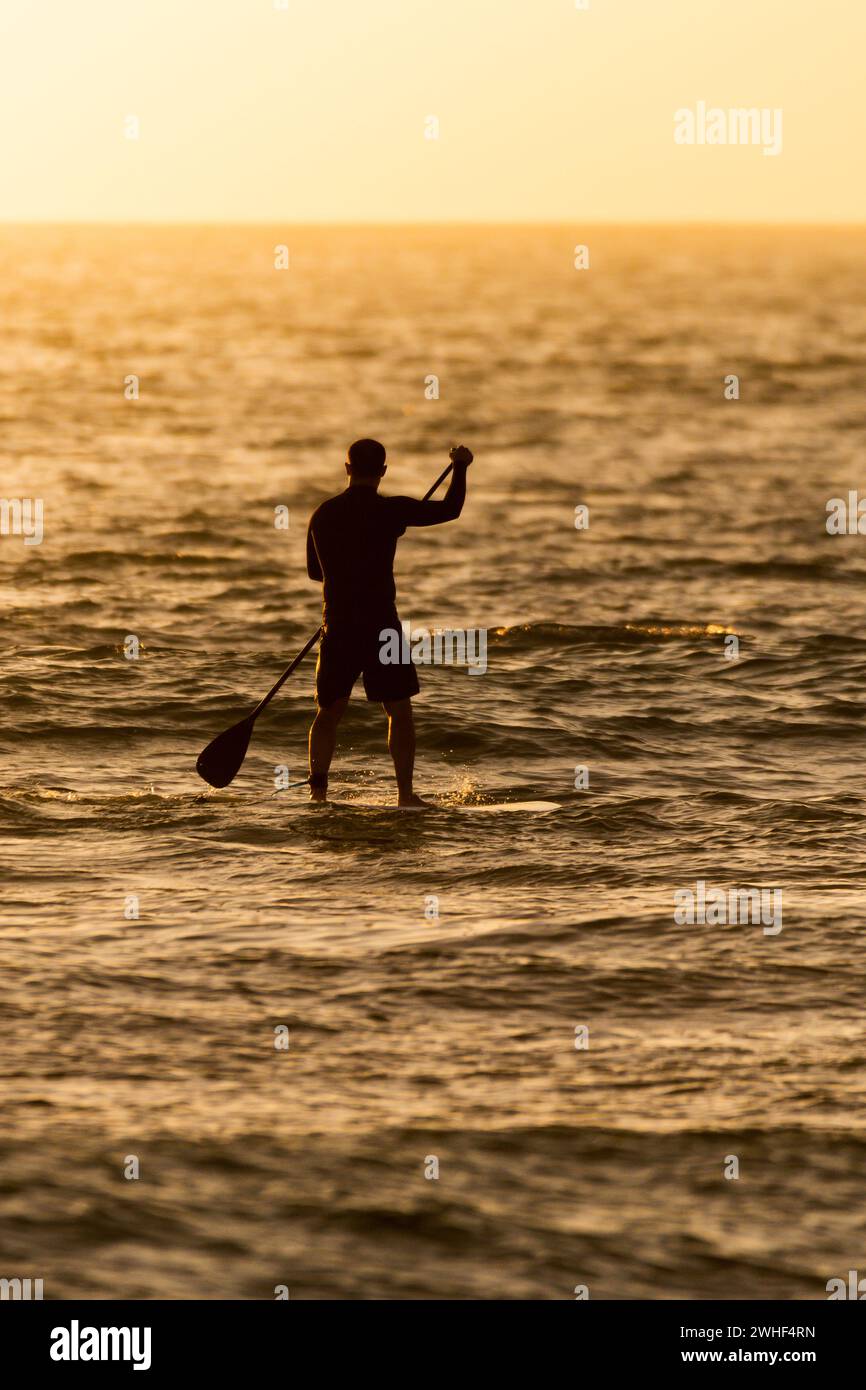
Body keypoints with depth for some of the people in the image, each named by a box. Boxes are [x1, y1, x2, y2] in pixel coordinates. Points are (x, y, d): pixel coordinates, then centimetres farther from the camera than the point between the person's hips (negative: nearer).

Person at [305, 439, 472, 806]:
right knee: (399, 711, 6)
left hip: (337, 625, 3)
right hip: (381, 625, -3)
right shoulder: (390, 511, -9)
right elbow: (449, 509, -1)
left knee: (329, 712, 13)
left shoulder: (322, 514, 5)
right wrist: (460, 468, 15)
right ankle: (405, 794, 2)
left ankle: (317, 791, 6)